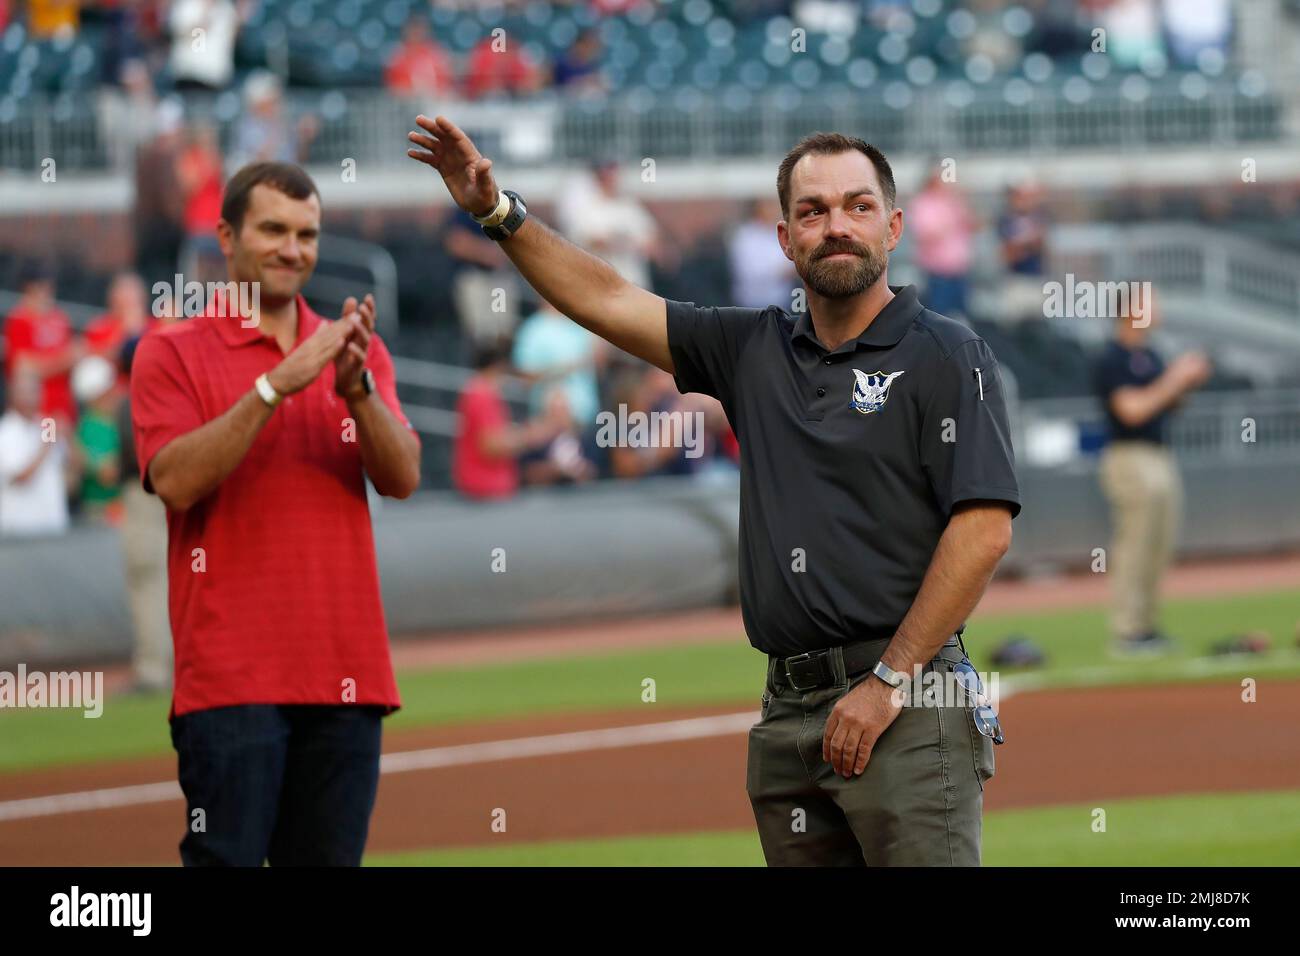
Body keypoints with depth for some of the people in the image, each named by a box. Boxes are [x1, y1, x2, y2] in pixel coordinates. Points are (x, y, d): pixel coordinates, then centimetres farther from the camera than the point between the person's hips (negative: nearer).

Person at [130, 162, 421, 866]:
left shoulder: (356, 351, 15)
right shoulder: (172, 353, 3)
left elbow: (402, 477, 3)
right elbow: (175, 481, -12)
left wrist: (357, 388, -15)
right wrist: (277, 386, -18)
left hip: (345, 674, 4)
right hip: (231, 676, -4)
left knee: (329, 860, 5)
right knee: (226, 860, -11)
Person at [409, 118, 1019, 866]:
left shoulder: (948, 358, -3)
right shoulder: (755, 350, 16)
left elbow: (984, 529, -11)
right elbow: (606, 301, 18)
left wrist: (888, 682, -14)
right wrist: (497, 211, 7)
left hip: (907, 711, -6)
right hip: (789, 711, 6)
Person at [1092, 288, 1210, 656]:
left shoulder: (1151, 356, 16)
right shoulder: (1112, 360, -12)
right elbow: (1132, 409, -21)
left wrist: (1187, 382, 4)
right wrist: (1174, 379, -17)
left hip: (1161, 460, 9)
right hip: (1131, 458, -9)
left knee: (1160, 550, 10)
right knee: (1133, 549, -9)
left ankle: (1146, 627, 17)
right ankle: (1126, 632, -7)